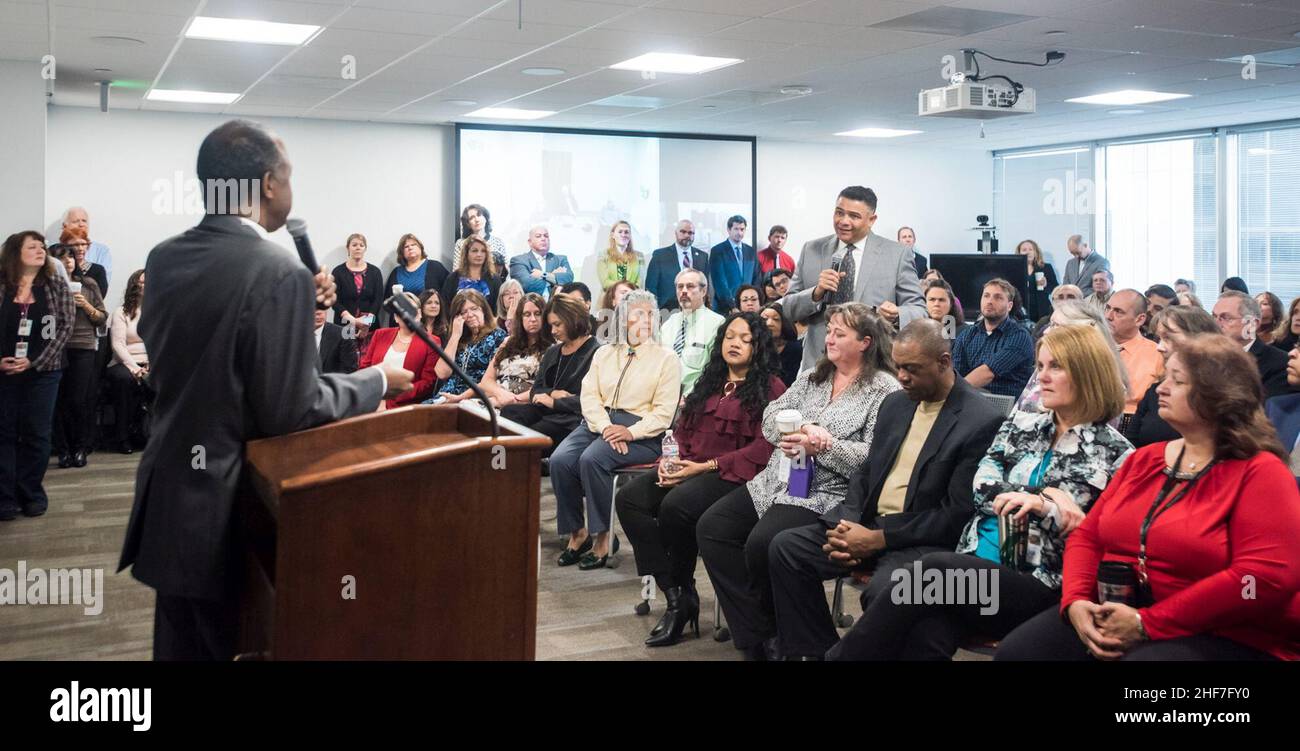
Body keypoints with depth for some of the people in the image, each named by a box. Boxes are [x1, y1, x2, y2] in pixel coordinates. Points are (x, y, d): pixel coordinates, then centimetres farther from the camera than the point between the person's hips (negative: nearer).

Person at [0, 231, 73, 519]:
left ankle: (32, 494, 15)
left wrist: (35, 361, -11)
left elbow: (65, 327, -4)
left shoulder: (57, 285, 2)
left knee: (36, 434, 4)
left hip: (42, 371, 0)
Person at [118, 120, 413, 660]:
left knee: (182, 646, 18)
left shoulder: (164, 258, 2)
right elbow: (292, 411, -20)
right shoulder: (278, 272, -21)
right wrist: (376, 382, -4)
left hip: (167, 497, 7)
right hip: (230, 509, -7)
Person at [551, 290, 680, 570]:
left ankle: (602, 537, -19)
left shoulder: (666, 357, 5)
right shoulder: (604, 353, 18)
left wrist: (630, 433, -19)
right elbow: (589, 395, 5)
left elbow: (664, 412, -4)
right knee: (560, 460, -23)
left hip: (640, 433, -4)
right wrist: (606, 427, -14)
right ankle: (577, 533, -8)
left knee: (592, 459, -31)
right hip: (598, 422, 4)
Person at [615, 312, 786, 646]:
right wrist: (670, 459, -1)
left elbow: (765, 448, -12)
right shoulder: (709, 383, 23)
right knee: (629, 498, -17)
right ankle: (674, 594, -19)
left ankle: (685, 591, -9)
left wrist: (707, 466, -16)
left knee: (675, 505, -34)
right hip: (689, 468, 7)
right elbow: (683, 428, 23)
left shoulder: (771, 387, -1)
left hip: (734, 476, -7)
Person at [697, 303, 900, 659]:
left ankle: (773, 635, 0)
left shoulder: (885, 390, -4)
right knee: (711, 527, -9)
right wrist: (803, 429, -13)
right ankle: (755, 637, -5)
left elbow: (874, 458, -15)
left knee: (761, 544, -29)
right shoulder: (812, 378, 18)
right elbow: (771, 417, 6)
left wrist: (823, 445, -21)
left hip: (826, 495, -8)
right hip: (778, 481, 8)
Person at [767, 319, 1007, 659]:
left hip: (926, 540, -7)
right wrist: (848, 525, -4)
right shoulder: (895, 403, 12)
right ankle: (816, 651, 1)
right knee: (786, 547, -7)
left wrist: (878, 539, -18)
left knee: (883, 592, -36)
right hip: (867, 522, 8)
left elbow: (957, 513, -16)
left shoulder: (983, 421, -12)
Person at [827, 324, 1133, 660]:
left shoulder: (1114, 452, 5)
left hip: (1037, 586, -3)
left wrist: (1043, 507, -17)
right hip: (975, 564, 4)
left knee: (933, 569, -31)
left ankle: (840, 655, -24)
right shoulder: (1022, 424, 18)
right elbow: (981, 489, 5)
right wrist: (1045, 494, -9)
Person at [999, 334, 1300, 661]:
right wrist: (1076, 601, -10)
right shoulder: (1144, 459, 14)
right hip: (1119, 615, 6)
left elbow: (1268, 576, -19)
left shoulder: (1259, 472, -6)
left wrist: (1149, 623, -19)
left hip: (1225, 637, -6)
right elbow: (1087, 535, 13)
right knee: (1017, 651, -15)